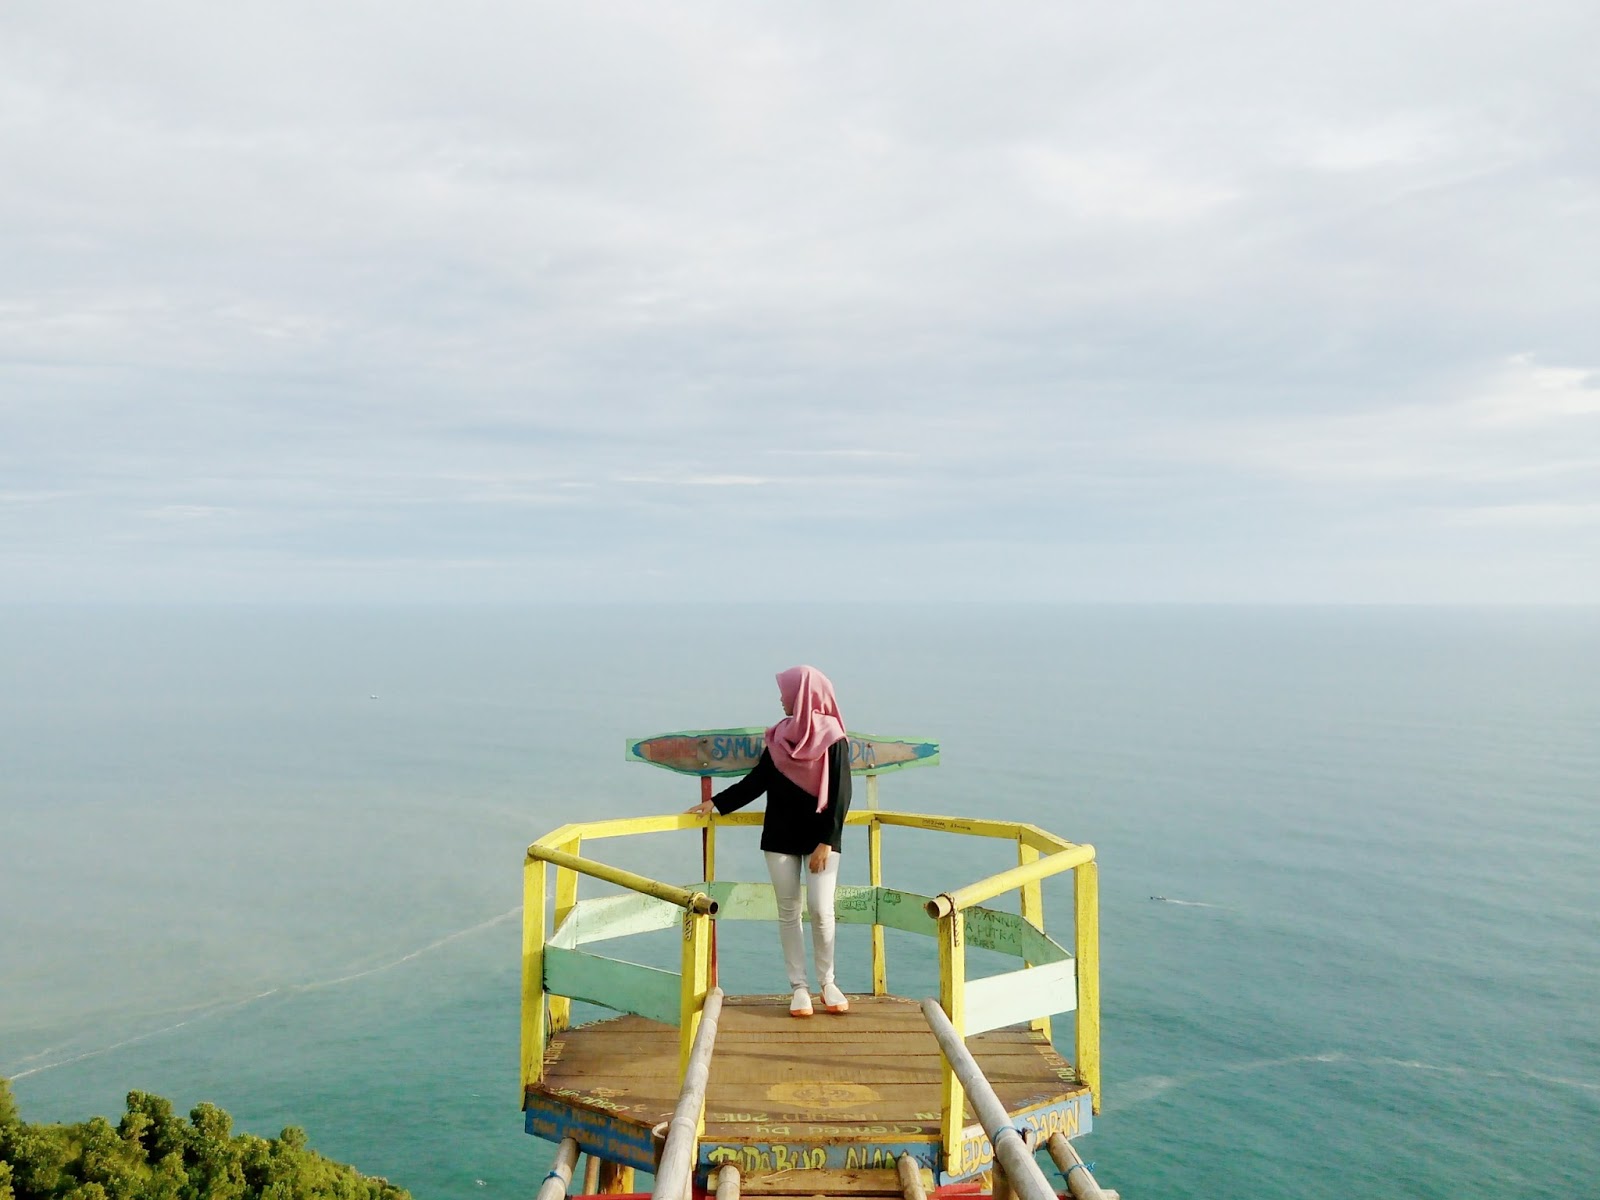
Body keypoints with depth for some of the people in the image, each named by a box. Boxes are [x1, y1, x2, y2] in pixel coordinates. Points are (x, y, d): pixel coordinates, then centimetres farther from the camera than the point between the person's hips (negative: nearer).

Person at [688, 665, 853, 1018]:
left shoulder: (833, 738, -8)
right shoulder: (780, 737, 5)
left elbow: (840, 795, -10)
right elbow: (756, 781, 11)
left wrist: (826, 842, -15)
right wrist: (715, 802, 6)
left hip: (820, 838, -4)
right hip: (780, 837, 4)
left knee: (821, 909, -10)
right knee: (788, 912, 5)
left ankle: (827, 983, 9)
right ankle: (799, 987, 13)